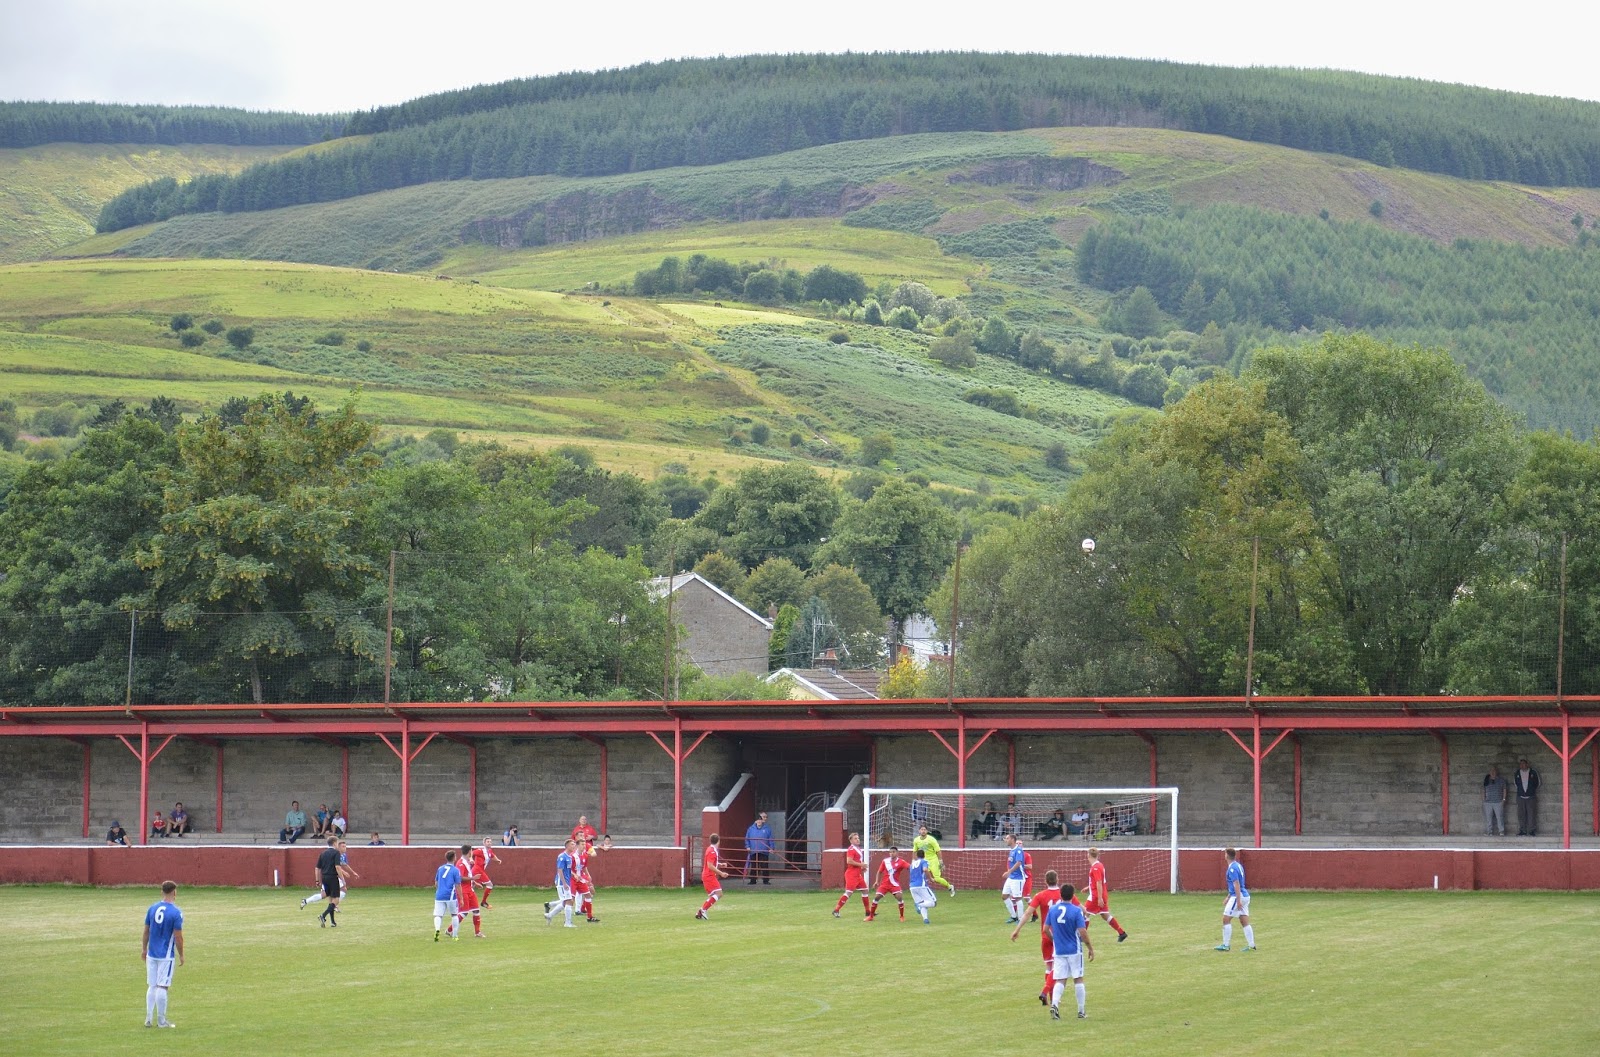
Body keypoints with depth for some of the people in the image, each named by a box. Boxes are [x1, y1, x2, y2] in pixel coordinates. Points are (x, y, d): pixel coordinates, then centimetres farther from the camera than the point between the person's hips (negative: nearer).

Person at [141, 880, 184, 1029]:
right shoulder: (176, 913, -13)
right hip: (166, 955, -5)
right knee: (162, 987, -1)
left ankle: (149, 1018, 12)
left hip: (151, 954, 5)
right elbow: (178, 937, -13)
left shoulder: (152, 908, 2)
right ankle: (161, 1021, 3)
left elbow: (146, 931, 8)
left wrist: (144, 949, 19)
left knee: (151, 986, 12)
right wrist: (181, 955, -2)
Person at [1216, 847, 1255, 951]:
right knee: (1245, 922, 8)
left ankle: (1226, 945, -1)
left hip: (1238, 897, -9)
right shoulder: (1238, 865, 14)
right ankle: (1251, 945, 6)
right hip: (1245, 896, 9)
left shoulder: (1232, 869, -15)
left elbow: (1236, 885, -22)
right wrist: (1228, 898, 29)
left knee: (1226, 919, -2)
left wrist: (1238, 901, -24)